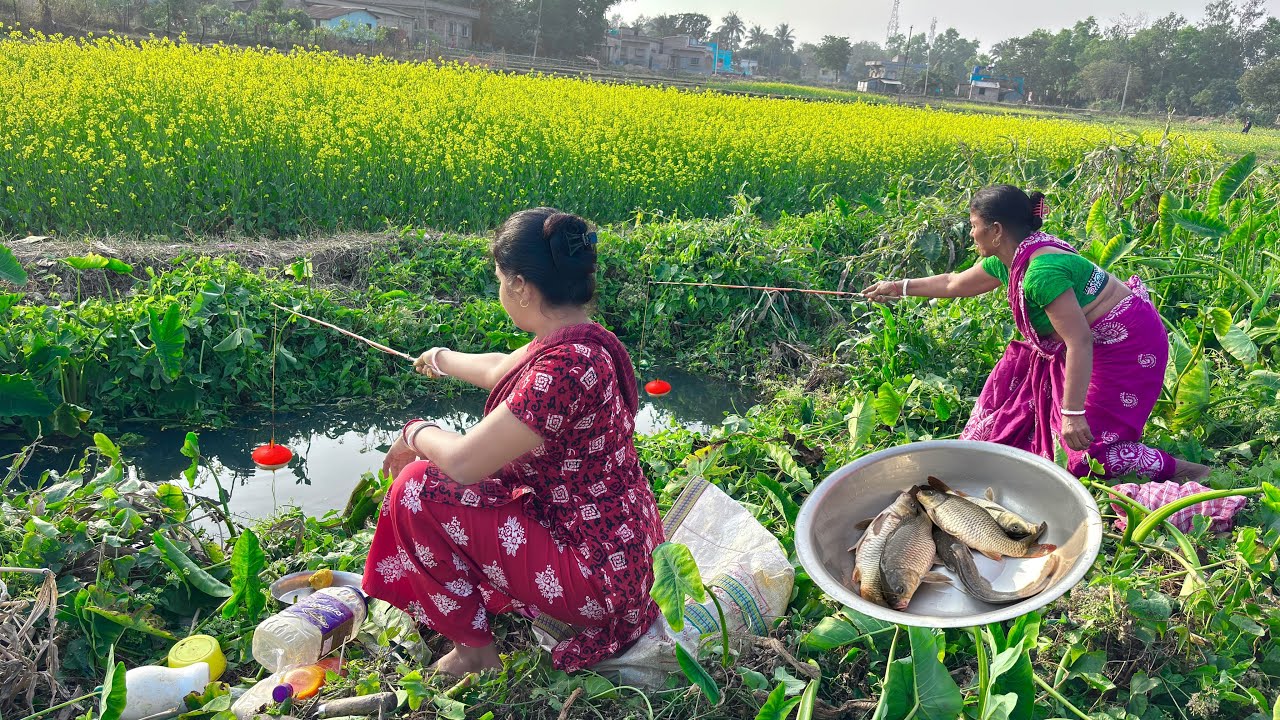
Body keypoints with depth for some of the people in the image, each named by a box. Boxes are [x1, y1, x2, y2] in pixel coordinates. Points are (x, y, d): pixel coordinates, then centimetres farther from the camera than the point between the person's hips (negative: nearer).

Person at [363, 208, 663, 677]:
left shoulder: (565, 365, -29)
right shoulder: (577, 340, 1)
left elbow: (464, 461, -25)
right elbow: (500, 372, 22)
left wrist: (417, 432, -3)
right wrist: (444, 360, 40)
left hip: (598, 576, -10)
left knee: (418, 489, -9)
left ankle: (475, 652, 7)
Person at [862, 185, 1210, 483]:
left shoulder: (1041, 271, -29)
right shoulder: (1008, 261, 0)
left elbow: (1079, 341, -32)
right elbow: (953, 284, 16)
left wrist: (1074, 413, -31)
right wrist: (898, 287, 23)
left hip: (1127, 346, -10)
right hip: (1096, 339, 10)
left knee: (1085, 439, -7)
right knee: (1022, 374, 17)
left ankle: (1180, 471, 2)